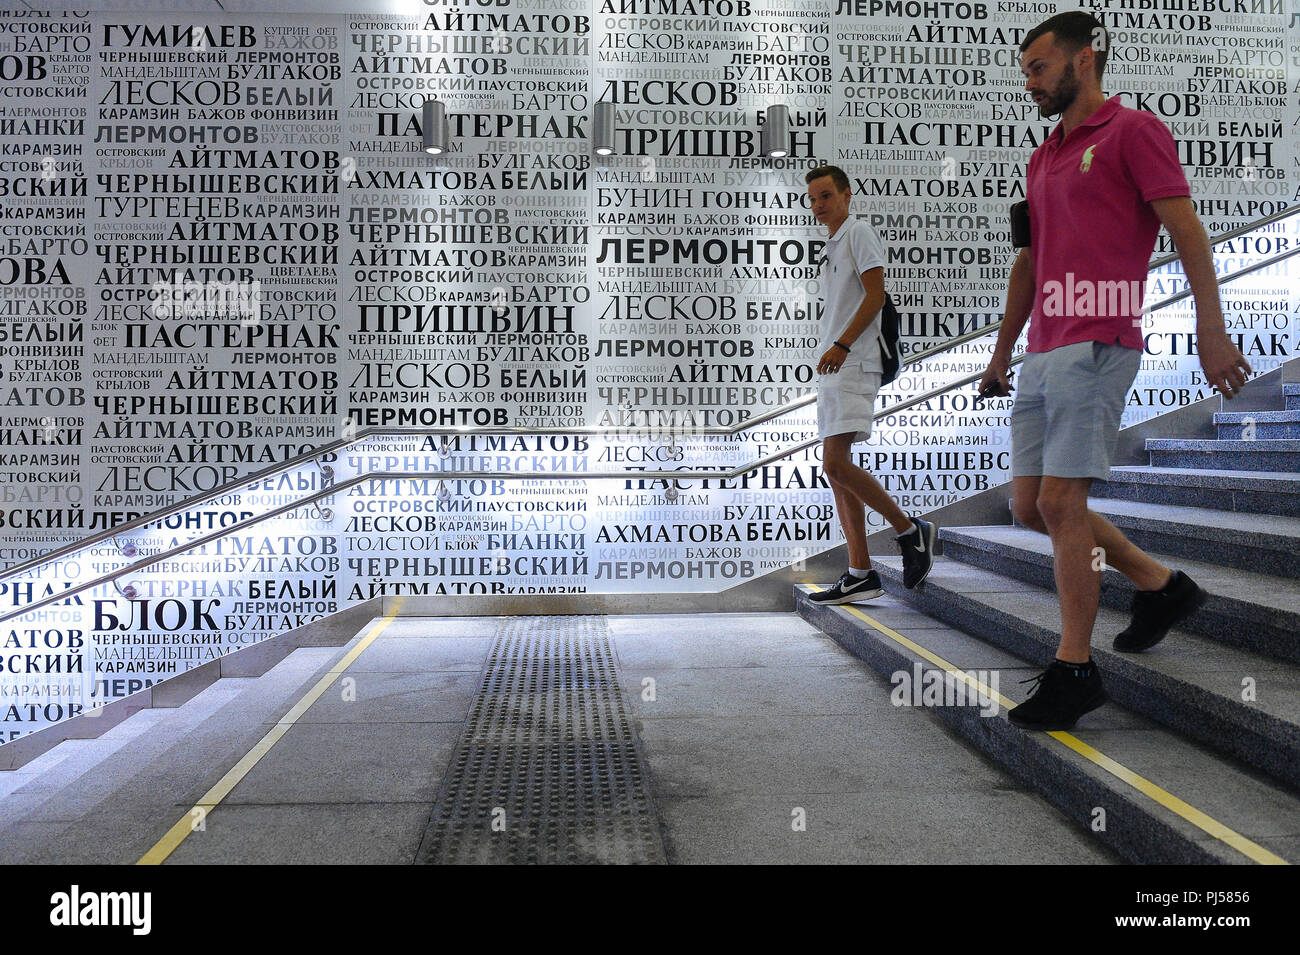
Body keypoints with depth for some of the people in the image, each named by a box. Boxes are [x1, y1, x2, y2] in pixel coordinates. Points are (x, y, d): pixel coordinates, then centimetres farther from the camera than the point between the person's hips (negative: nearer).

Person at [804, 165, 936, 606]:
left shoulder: (859, 232, -1)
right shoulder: (832, 247, 25)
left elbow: (875, 295, -12)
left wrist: (841, 346, -21)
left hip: (852, 364, -10)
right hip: (832, 367, 10)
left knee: (836, 464, -19)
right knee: (837, 468, 4)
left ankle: (910, 530, -3)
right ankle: (860, 574, 6)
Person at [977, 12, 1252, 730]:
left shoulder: (1132, 131, 2)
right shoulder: (1041, 160, 24)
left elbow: (1187, 233, -6)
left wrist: (1210, 331, -14)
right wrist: (1002, 351, 24)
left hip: (1096, 345, -8)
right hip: (1043, 354, 8)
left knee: (1059, 501, -12)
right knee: (1030, 505, 7)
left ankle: (1075, 671, -1)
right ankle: (1161, 586, 23)